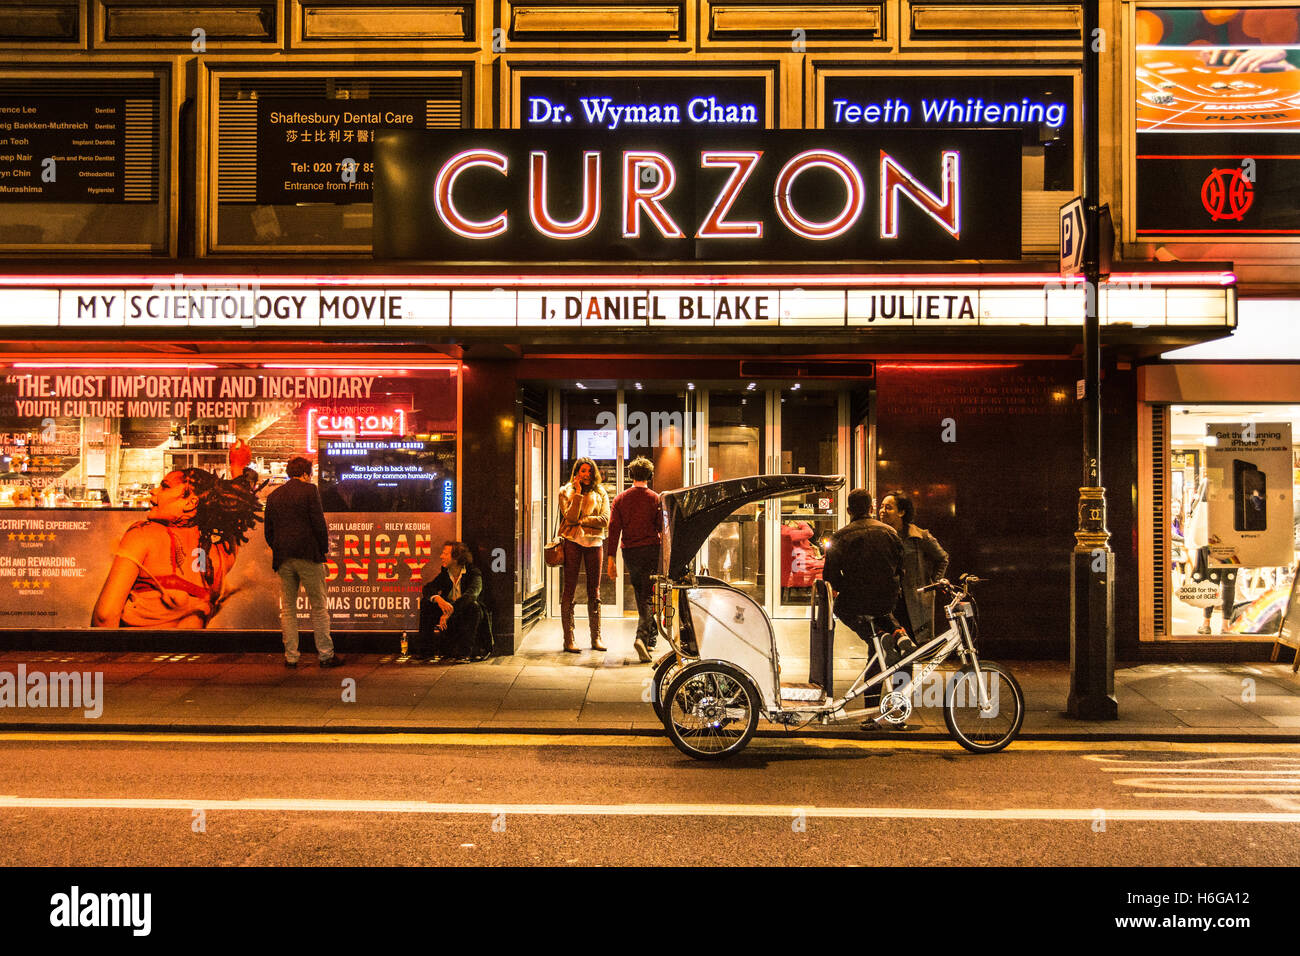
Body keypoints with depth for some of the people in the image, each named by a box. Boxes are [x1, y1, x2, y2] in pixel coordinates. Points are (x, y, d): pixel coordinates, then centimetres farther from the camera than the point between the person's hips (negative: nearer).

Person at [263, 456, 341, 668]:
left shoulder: (274, 496, 13)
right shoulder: (309, 490, -3)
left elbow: (268, 530, 13)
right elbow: (319, 523, -9)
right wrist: (324, 549, 2)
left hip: (283, 559, 4)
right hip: (308, 555, -4)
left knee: (288, 608, 9)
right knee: (318, 606, 2)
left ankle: (291, 657, 7)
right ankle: (326, 654, 3)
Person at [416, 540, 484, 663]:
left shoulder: (473, 573, -12)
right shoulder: (445, 574, 5)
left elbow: (472, 594, -31)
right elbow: (427, 589, -6)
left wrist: (450, 612, -42)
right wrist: (438, 598, -31)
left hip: (466, 616, -5)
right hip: (450, 615, 5)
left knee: (473, 605, -35)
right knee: (426, 602, -11)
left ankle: (463, 653, -35)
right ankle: (426, 650, -11)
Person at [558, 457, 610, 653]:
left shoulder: (600, 493, 11)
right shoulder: (566, 491, 4)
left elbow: (605, 520, -1)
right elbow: (570, 517, -11)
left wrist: (582, 520, -11)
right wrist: (578, 493, -14)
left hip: (594, 542, 3)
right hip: (573, 541, -2)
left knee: (594, 591, 5)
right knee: (569, 589, -4)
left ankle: (596, 637, 11)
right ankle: (568, 639, -2)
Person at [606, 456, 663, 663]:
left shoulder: (620, 499, 4)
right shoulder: (655, 499, -2)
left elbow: (614, 529, -1)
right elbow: (663, 529, -3)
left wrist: (611, 559, -1)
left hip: (630, 553, 3)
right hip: (651, 551, -3)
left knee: (641, 597, 16)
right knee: (648, 598, -4)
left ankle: (649, 640, 23)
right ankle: (642, 637, -22)